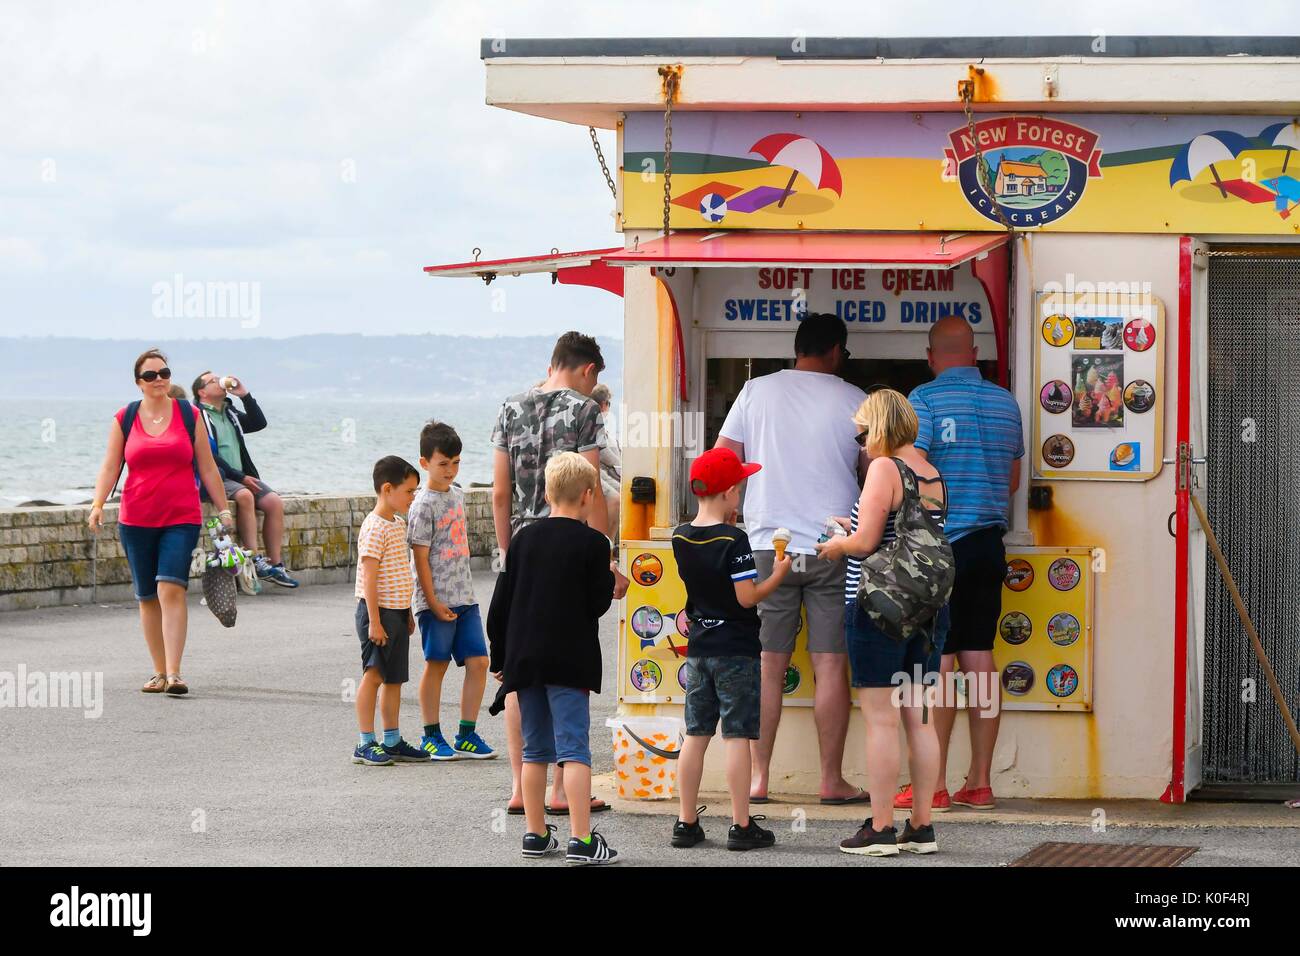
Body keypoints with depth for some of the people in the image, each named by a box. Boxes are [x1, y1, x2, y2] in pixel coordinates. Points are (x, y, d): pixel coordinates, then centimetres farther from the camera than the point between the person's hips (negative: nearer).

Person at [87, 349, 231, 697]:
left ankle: (174, 673, -21)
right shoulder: (124, 419, 6)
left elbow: (207, 469, 9)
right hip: (136, 521, 2)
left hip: (182, 518, -2)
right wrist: (98, 504, -11)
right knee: (147, 597, 6)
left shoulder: (188, 415, 5)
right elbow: (110, 467, 4)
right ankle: (159, 672, 17)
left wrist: (223, 510, 8)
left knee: (171, 589, -16)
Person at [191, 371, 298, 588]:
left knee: (275, 503, -13)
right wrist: (240, 477, -17)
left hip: (241, 475, 8)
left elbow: (259, 423, 14)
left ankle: (275, 564, -14)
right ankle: (254, 559, -34)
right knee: (244, 496, -35)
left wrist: (245, 396, 5)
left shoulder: (230, 414, 21)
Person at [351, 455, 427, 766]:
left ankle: (392, 741, 17)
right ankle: (366, 744, -3)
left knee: (394, 679, 11)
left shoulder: (397, 524, 14)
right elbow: (369, 577, -19)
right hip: (377, 611, -9)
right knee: (373, 675, -6)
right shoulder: (375, 528, -16)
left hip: (397, 612, 9)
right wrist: (375, 621, -21)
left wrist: (407, 613, 22)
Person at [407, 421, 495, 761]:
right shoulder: (424, 506, -11)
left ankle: (466, 735, 8)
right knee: (436, 665, 0)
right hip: (436, 600, -7)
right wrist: (434, 603, -15)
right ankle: (431, 736, 11)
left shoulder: (457, 496, 12)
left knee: (478, 661, 2)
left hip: (464, 597, 7)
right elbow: (421, 558, -13)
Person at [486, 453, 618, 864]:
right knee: (573, 749, -6)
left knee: (535, 749, 13)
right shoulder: (592, 543, -7)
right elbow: (598, 604, -7)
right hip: (570, 661, -5)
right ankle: (581, 839, -11)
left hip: (524, 657, 5)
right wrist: (609, 579, 13)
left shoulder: (524, 538, 7)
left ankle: (536, 834, 17)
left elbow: (500, 603, 8)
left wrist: (500, 658, 16)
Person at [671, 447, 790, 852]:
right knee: (737, 736, -3)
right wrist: (778, 575, -3)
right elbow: (747, 597, -17)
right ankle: (741, 825, -1)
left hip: (698, 648, 6)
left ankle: (687, 822, 12)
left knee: (696, 734, 10)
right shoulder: (733, 541, -16)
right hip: (736, 650, -6)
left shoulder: (681, 538, 3)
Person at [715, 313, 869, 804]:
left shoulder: (757, 391, 3)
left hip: (768, 547, 1)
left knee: (767, 666, 5)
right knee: (830, 667, 2)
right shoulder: (853, 401, -1)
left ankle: (758, 778, 4)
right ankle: (832, 780, 4)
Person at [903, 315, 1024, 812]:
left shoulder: (924, 399, -8)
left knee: (938, 660, -5)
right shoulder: (1005, 402, 11)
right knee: (979, 658, 8)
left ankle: (935, 785, -5)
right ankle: (980, 782, 8)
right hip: (990, 543, 6)